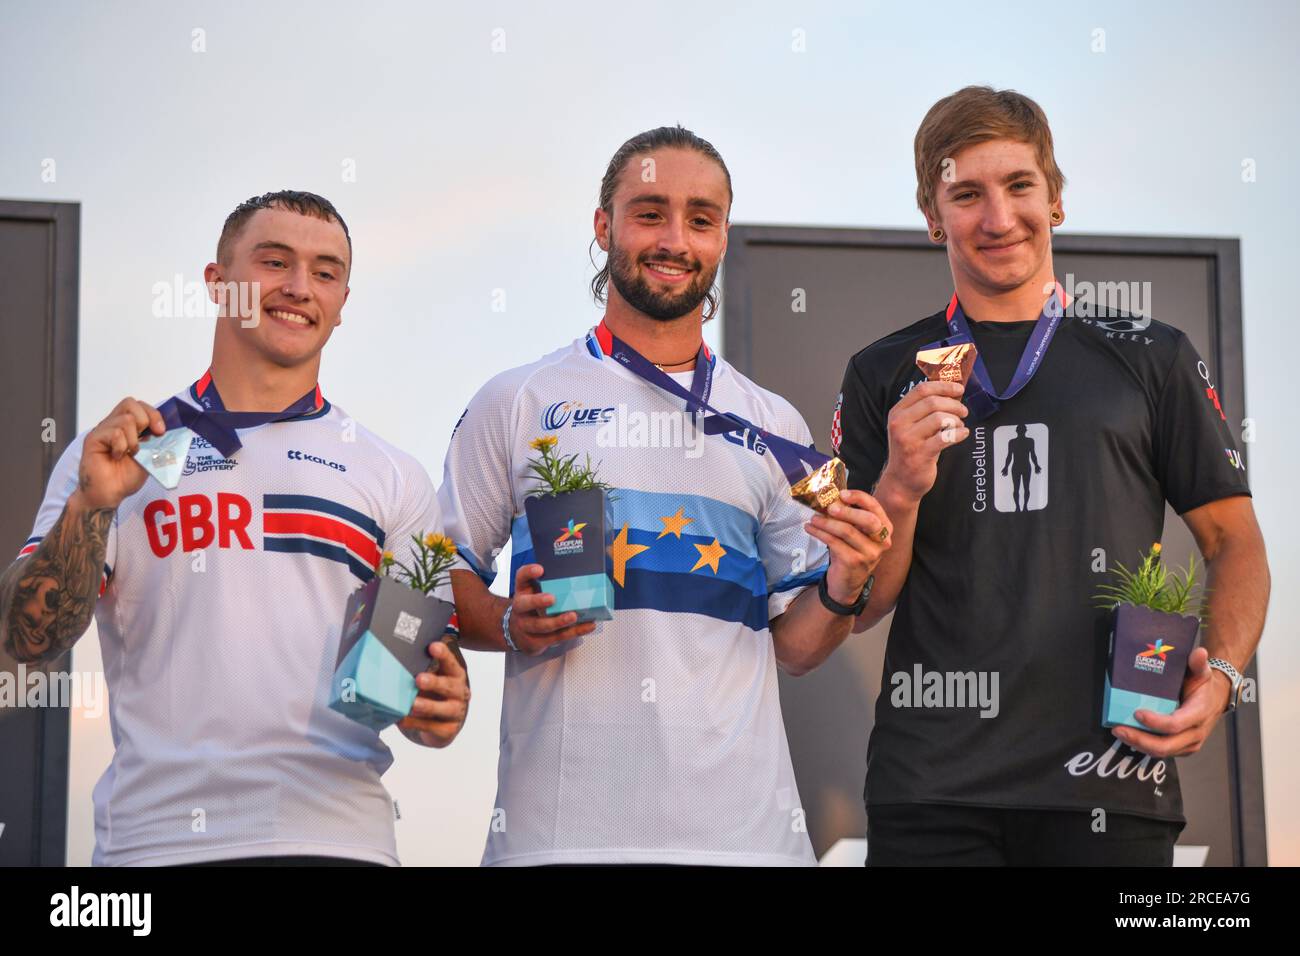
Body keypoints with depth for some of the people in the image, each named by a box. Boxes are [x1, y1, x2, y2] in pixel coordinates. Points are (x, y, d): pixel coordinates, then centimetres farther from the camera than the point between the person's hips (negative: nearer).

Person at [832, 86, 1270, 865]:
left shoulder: (1151, 356, 9)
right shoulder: (884, 377, 10)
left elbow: (1235, 542, 9)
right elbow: (857, 610, 8)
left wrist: (1221, 675, -9)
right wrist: (901, 488, -10)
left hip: (1110, 778, 0)